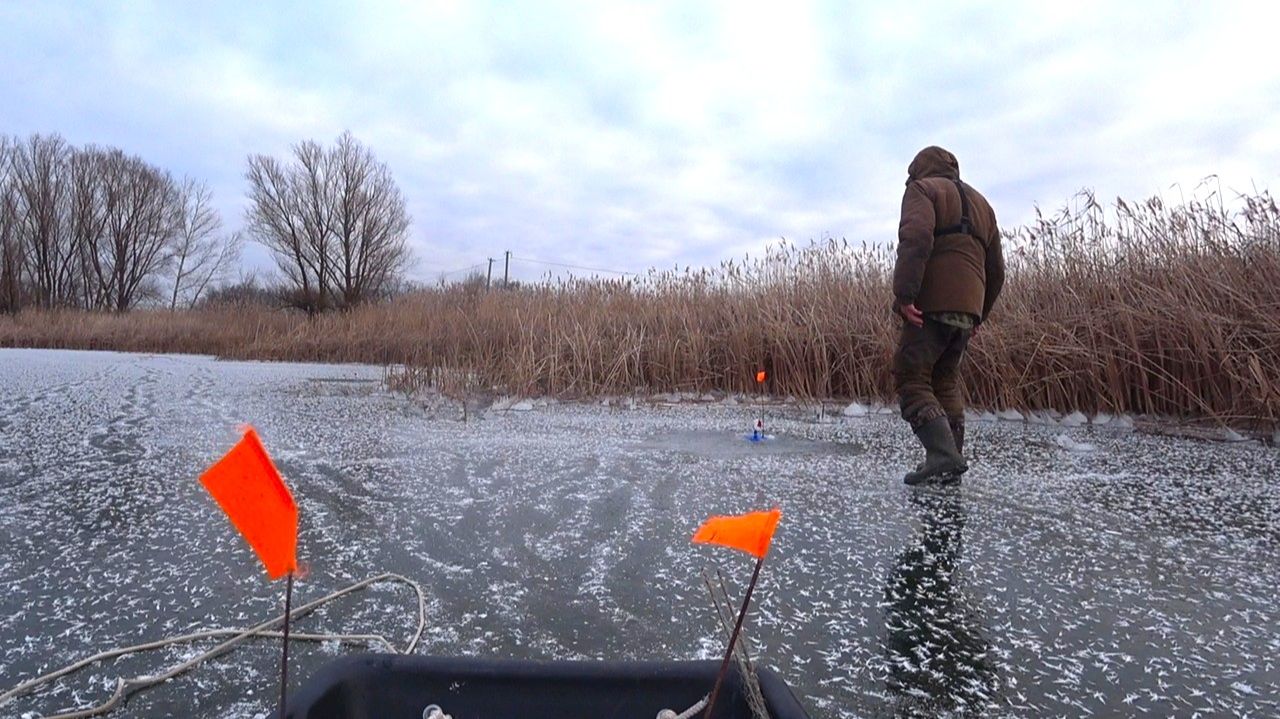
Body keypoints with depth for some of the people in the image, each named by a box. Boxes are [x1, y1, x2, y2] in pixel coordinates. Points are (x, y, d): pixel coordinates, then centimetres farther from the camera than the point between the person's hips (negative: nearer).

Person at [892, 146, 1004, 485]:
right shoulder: (980, 203, 28)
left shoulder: (922, 189, 6)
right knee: (946, 381, 15)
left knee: (910, 378, -6)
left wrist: (904, 294, -21)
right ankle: (951, 461, 14)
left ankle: (942, 455, -19)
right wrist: (981, 313, 30)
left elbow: (916, 239, -16)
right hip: (968, 309, 8)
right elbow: (996, 268, 26)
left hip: (932, 304, -7)